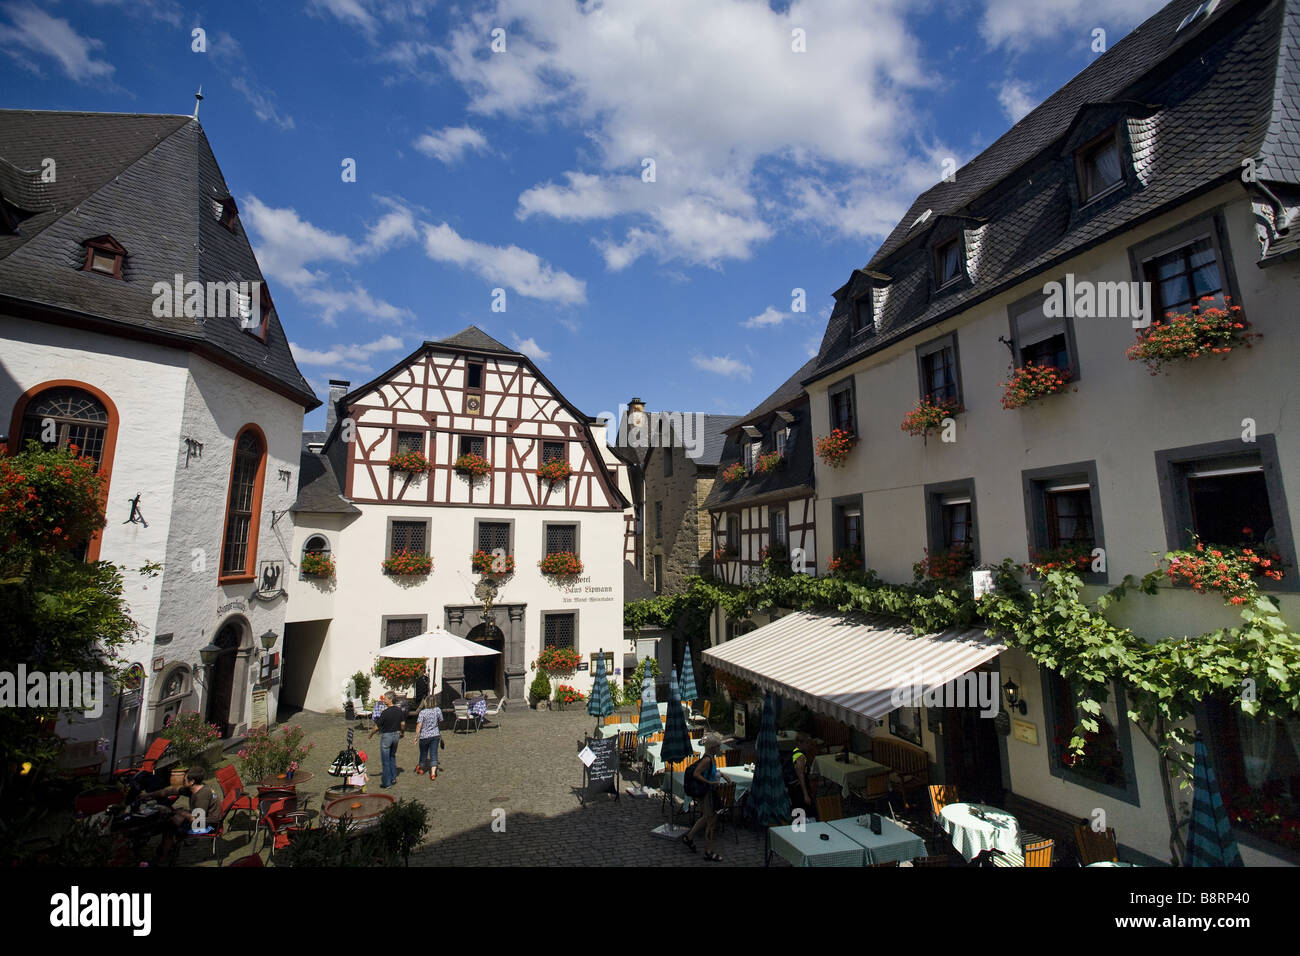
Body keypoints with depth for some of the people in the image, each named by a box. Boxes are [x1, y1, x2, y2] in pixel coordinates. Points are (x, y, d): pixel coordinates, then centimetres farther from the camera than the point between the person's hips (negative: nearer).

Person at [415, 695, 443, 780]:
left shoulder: (423, 712, -17)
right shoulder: (438, 710, -7)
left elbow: (419, 725, -19)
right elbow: (440, 721, 6)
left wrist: (416, 736, -8)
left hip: (424, 736, -1)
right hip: (435, 735, 1)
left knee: (423, 752, 18)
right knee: (434, 754, 3)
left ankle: (421, 769, 41)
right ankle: (433, 773, -4)